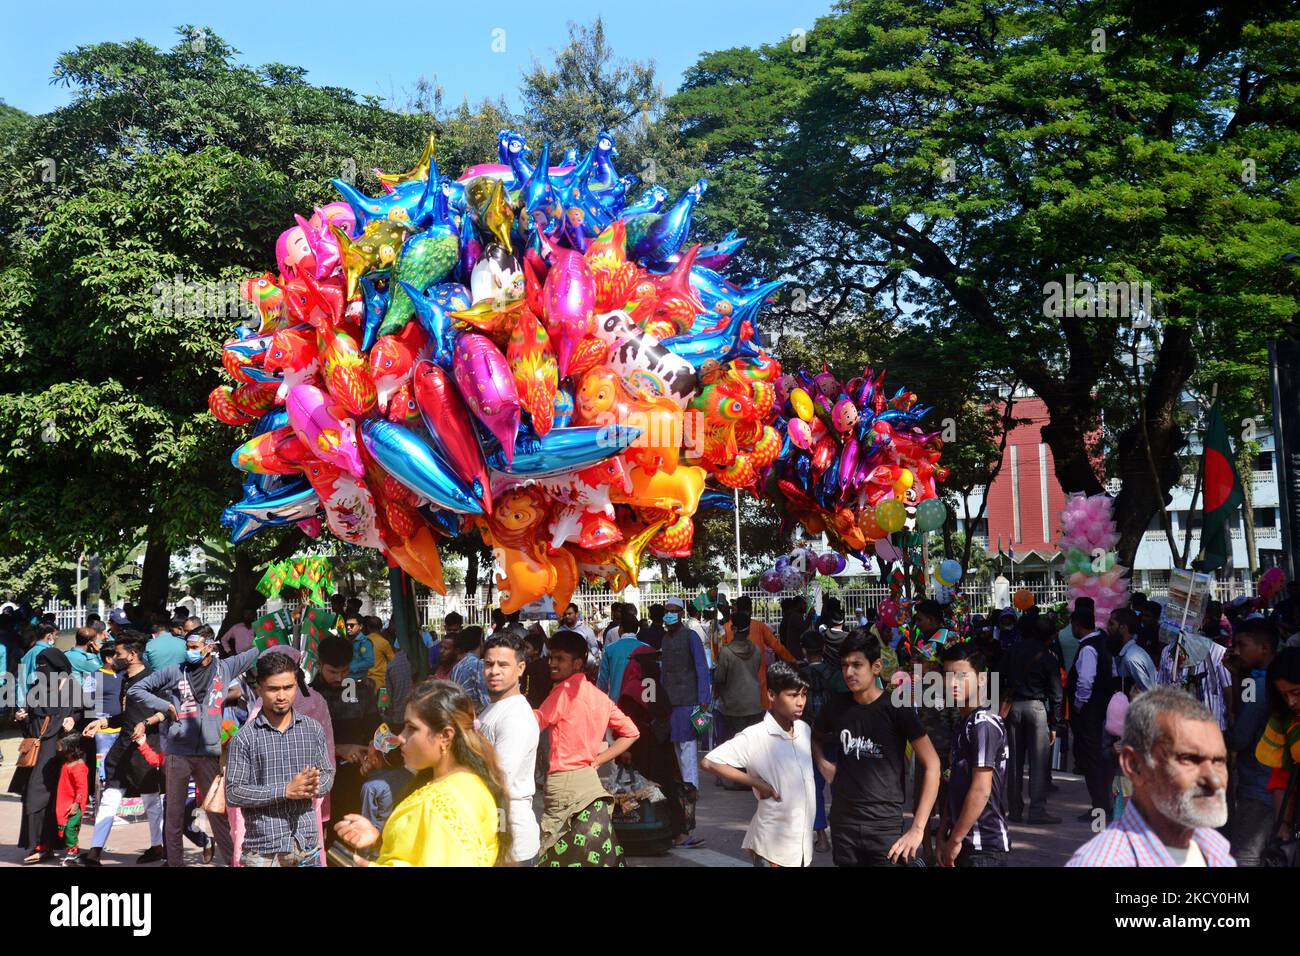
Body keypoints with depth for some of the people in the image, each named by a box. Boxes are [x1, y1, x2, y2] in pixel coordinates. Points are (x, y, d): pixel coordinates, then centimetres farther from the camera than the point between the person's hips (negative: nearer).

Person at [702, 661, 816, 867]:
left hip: (803, 845, 6)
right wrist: (756, 783, -19)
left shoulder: (805, 730, 3)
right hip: (772, 848, -6)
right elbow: (710, 762, -21)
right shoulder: (755, 736, -17)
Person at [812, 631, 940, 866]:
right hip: (842, 823, 4)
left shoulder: (897, 709, -8)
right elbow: (815, 737, 25)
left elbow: (932, 764, -8)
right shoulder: (836, 708, 3)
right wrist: (824, 764, 4)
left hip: (886, 826, -3)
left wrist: (918, 828, -12)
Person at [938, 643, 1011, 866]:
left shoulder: (984, 724, -15)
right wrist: (943, 836, 10)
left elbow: (981, 790, -20)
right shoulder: (964, 724, 13)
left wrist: (955, 840, -15)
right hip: (967, 842, 9)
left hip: (984, 847, -9)